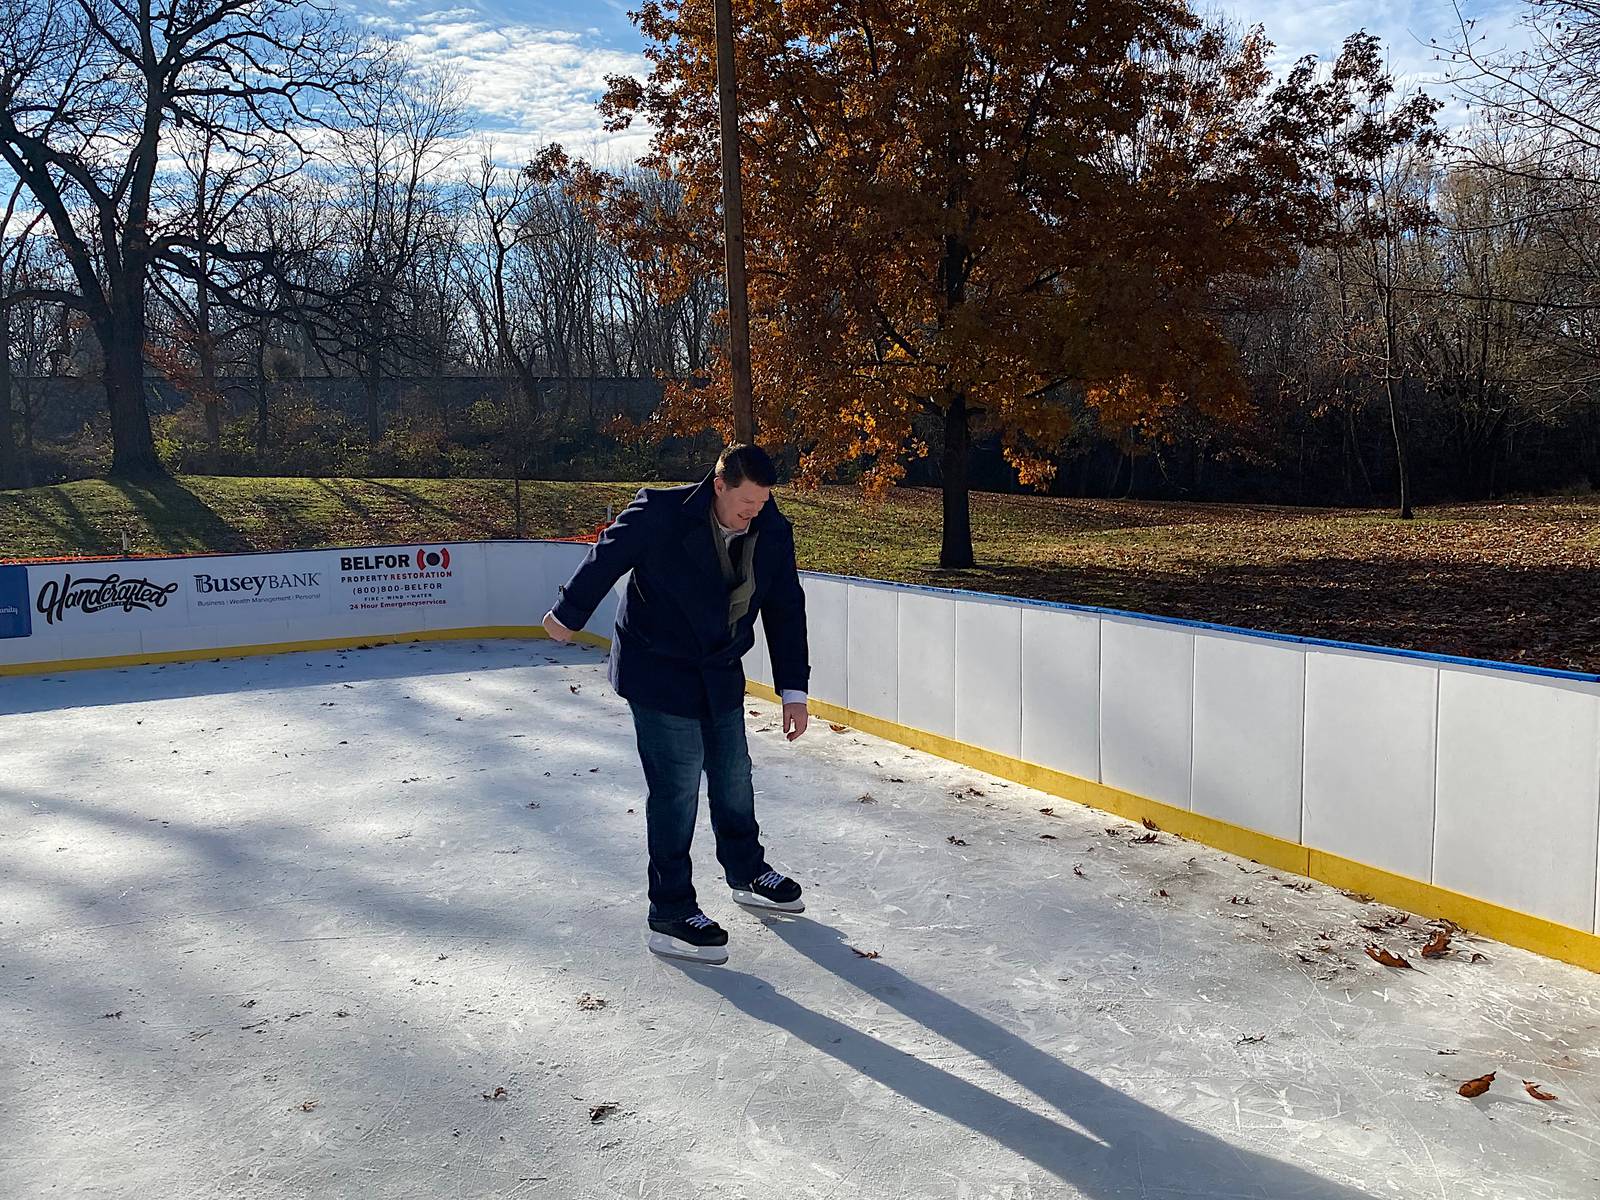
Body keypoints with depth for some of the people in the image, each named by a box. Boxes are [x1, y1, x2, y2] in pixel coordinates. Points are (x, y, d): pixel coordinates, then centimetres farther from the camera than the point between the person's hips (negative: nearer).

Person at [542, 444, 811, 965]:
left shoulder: (773, 532, -7)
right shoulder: (660, 514, -21)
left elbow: (786, 611, 0)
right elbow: (606, 559, -6)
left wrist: (793, 692, 0)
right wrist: (568, 614, 7)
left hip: (721, 676, 6)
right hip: (658, 673, -6)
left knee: (734, 779, 18)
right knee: (677, 790, -5)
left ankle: (748, 875, 42)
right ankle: (670, 917, 8)